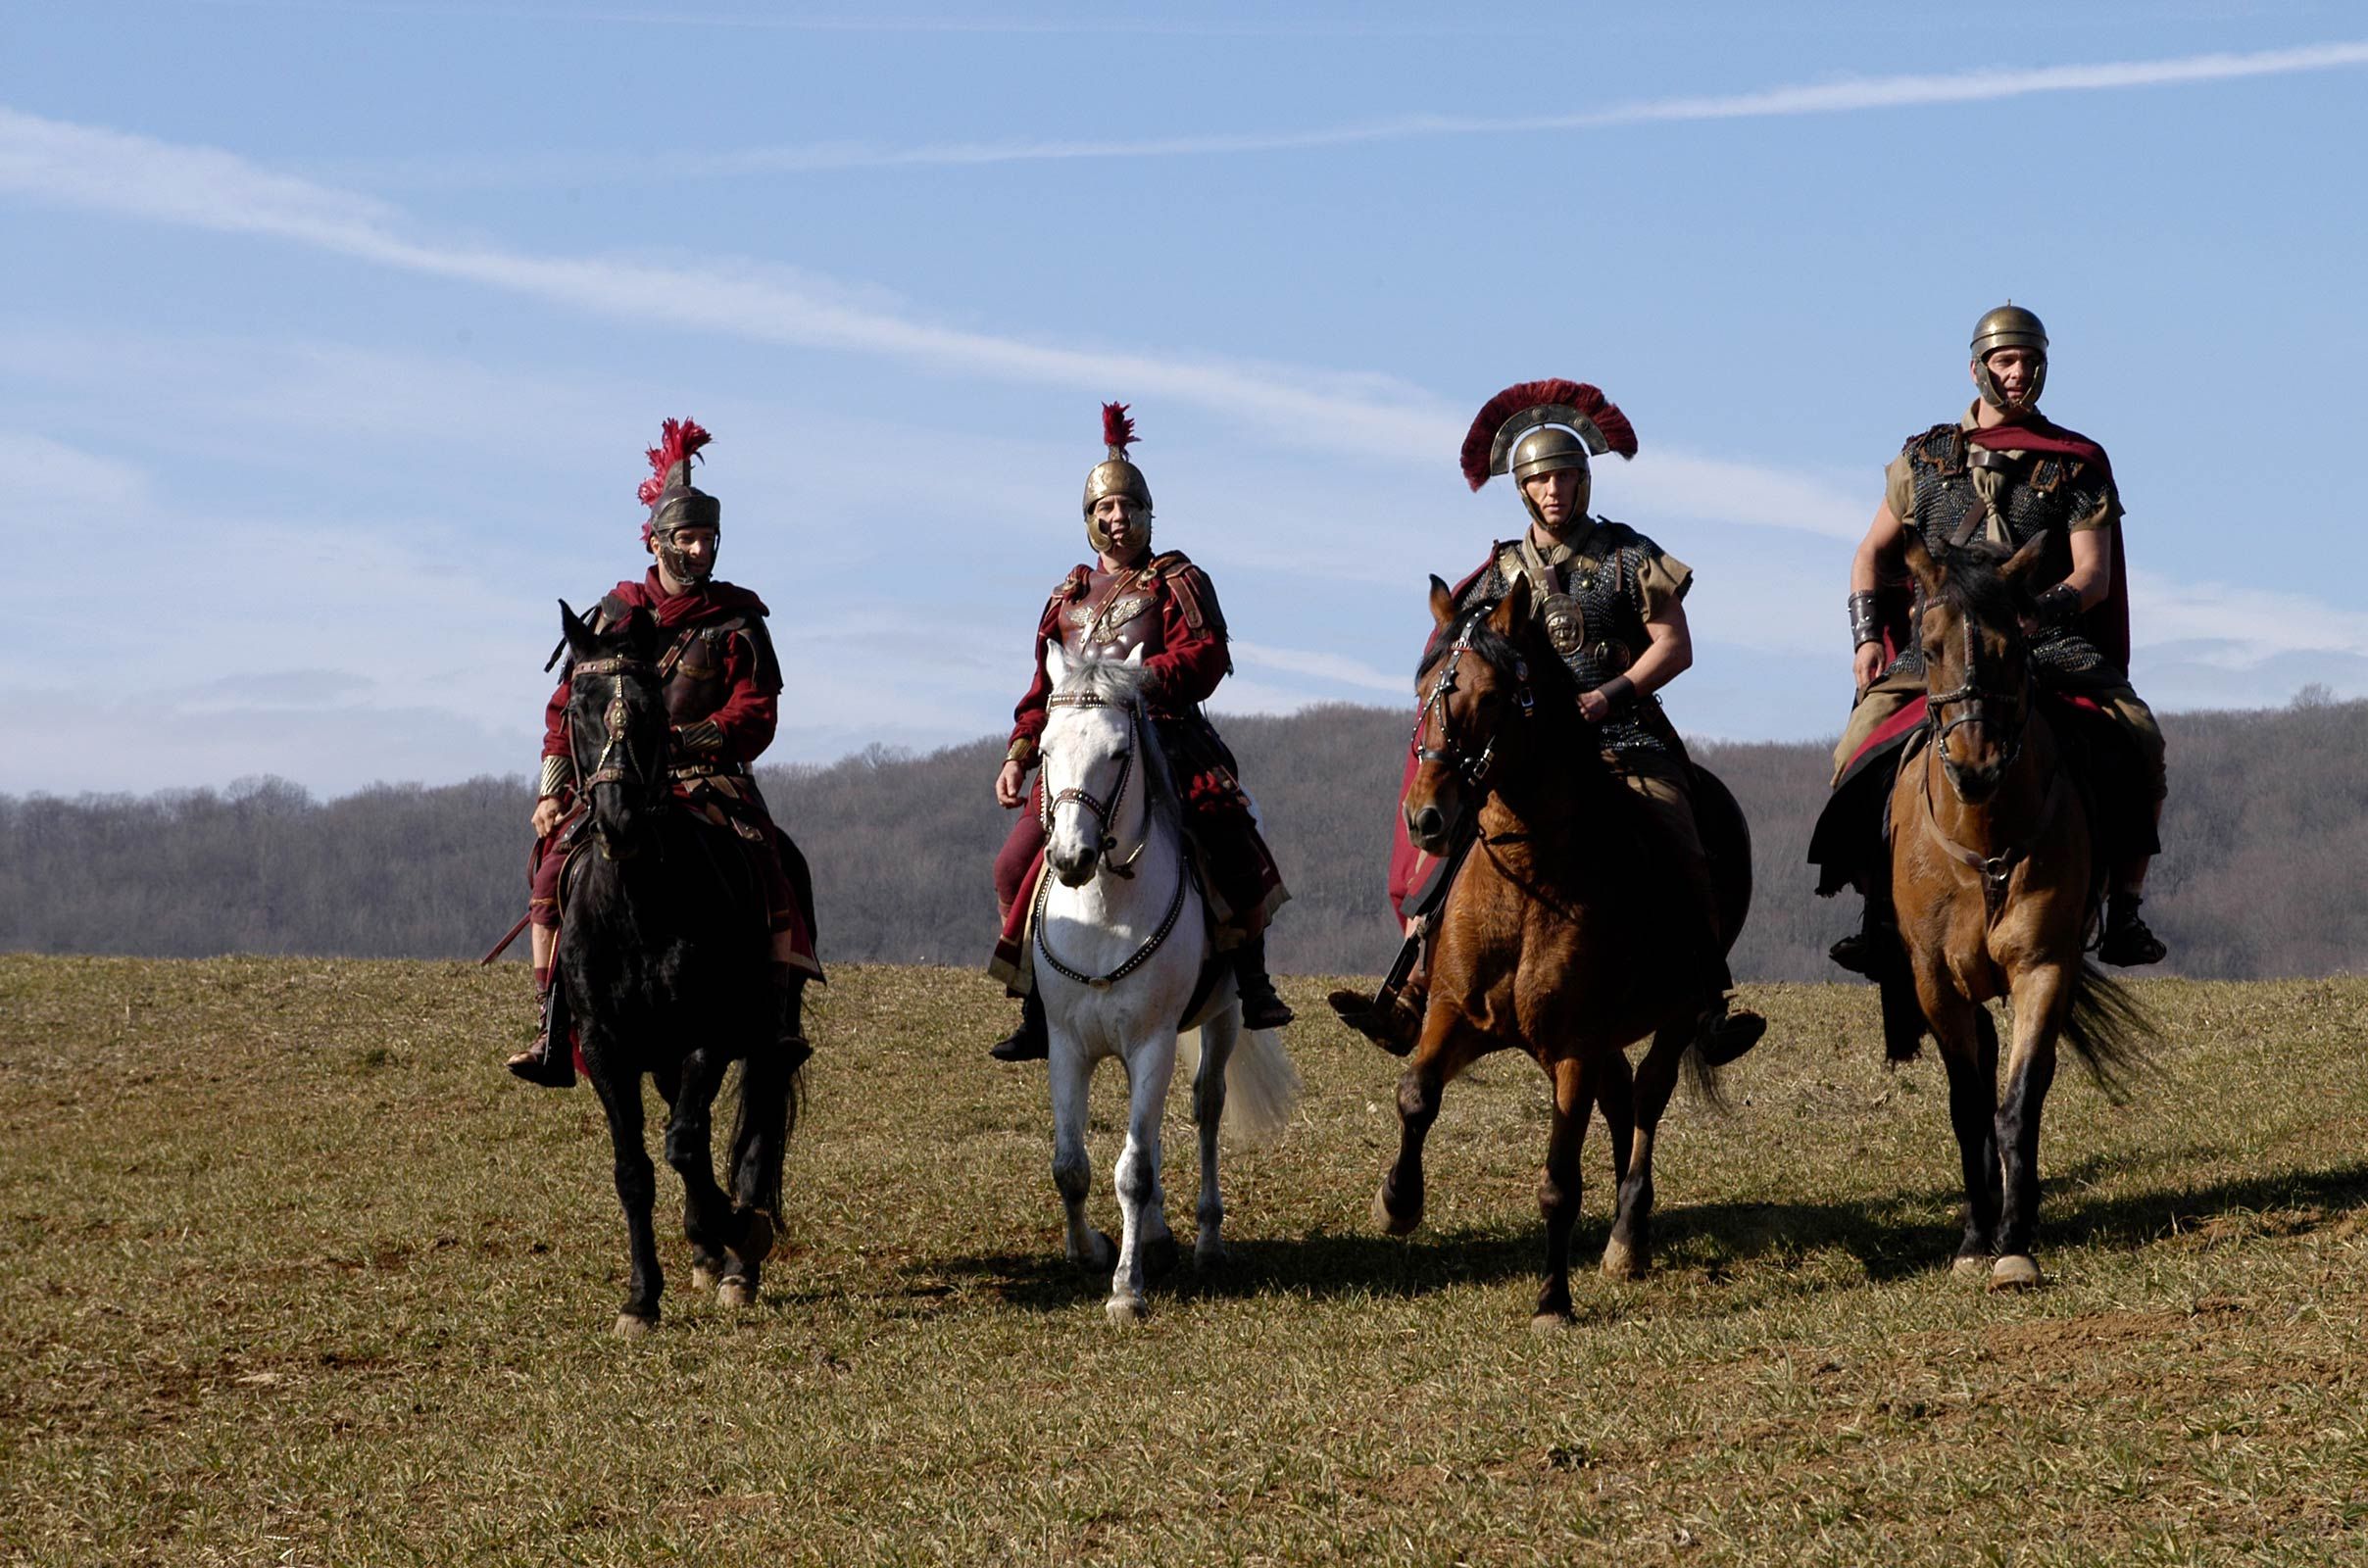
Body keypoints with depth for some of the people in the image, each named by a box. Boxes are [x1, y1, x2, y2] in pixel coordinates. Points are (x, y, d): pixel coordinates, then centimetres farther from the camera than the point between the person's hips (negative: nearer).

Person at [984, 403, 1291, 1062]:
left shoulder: (1177, 582, 9)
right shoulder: (1067, 598, 22)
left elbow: (1205, 655, -7)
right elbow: (1043, 689, 25)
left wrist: (1146, 680, -22)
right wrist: (1018, 755, 13)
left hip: (1165, 737, -4)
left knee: (1228, 839, -24)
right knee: (1017, 865, -7)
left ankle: (1251, 980, -10)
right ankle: (1036, 1012, 5)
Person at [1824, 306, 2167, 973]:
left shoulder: (2077, 466, 7)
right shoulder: (1927, 459, 12)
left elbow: (2093, 577, -1)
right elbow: (1872, 554, 18)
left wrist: (2027, 614, -20)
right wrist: (1866, 638, 2)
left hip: (2049, 644, 0)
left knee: (2136, 739, -24)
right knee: (1866, 745, -25)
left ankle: (2124, 912, -15)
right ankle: (1879, 913, -11)